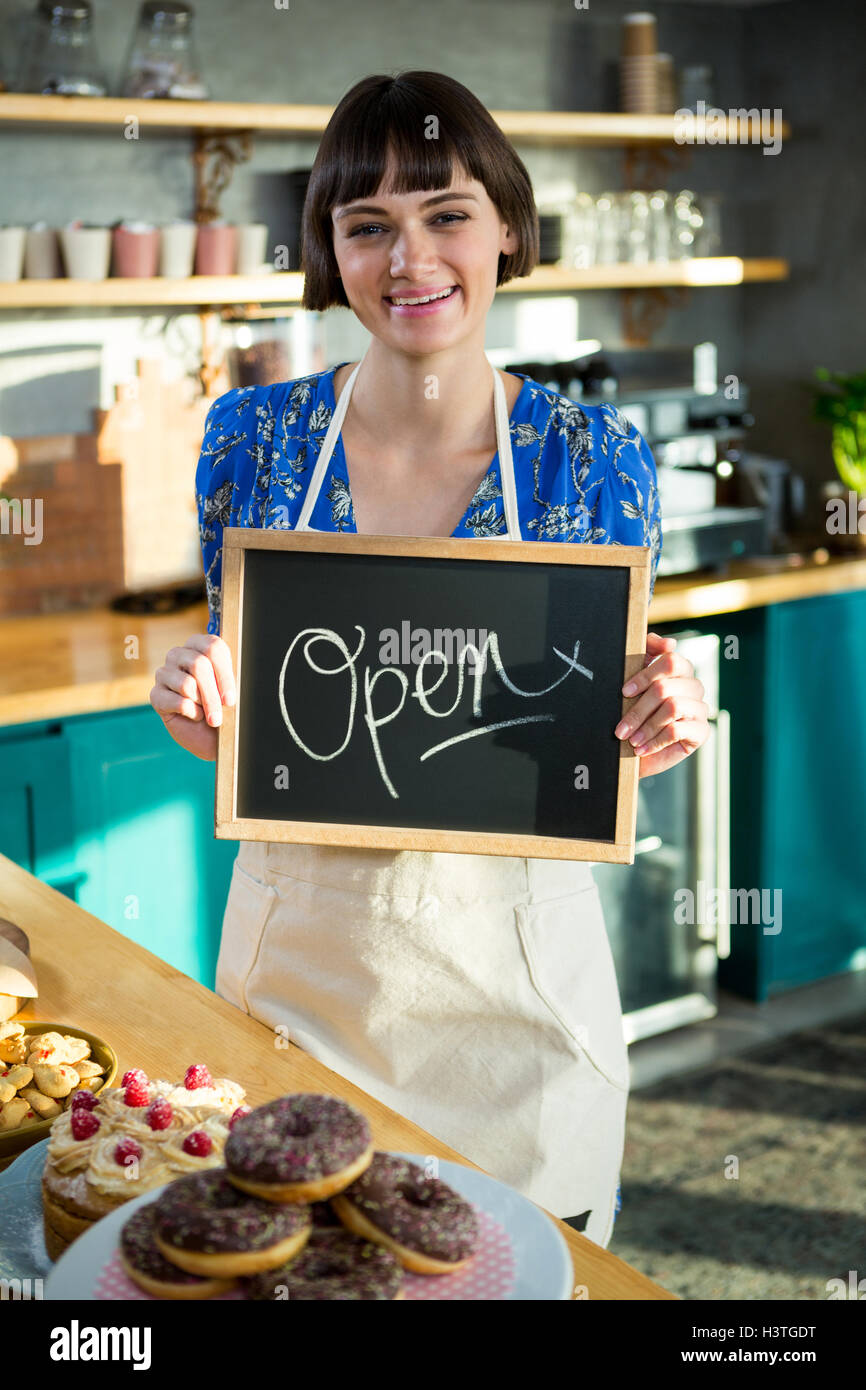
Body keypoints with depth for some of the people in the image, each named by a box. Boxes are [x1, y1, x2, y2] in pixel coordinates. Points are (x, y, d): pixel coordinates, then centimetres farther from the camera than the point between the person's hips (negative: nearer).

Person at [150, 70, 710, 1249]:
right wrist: (200, 709, -17)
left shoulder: (597, 457, -8)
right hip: (297, 956, 1)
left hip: (517, 966, -1)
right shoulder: (255, 438, -5)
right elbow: (237, 735, 5)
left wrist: (656, 730, -20)